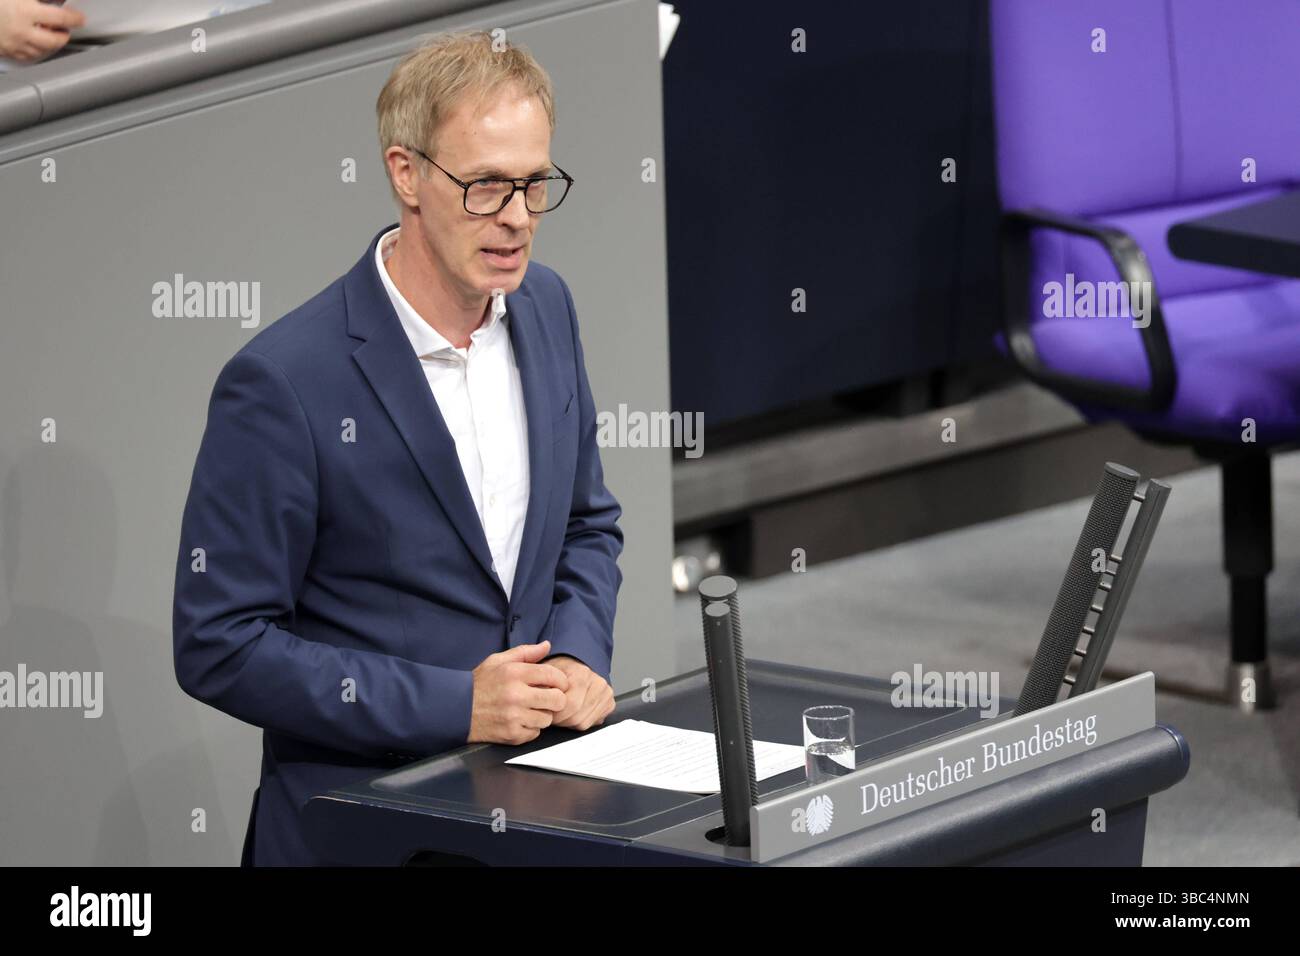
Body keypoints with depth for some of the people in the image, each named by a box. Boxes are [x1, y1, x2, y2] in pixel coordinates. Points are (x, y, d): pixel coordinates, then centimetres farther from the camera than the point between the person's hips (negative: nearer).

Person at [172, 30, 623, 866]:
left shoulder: (545, 307, 5)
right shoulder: (282, 382, -15)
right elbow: (219, 644, -12)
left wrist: (578, 659, -1)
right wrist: (454, 704, -16)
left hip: (535, 786, 4)